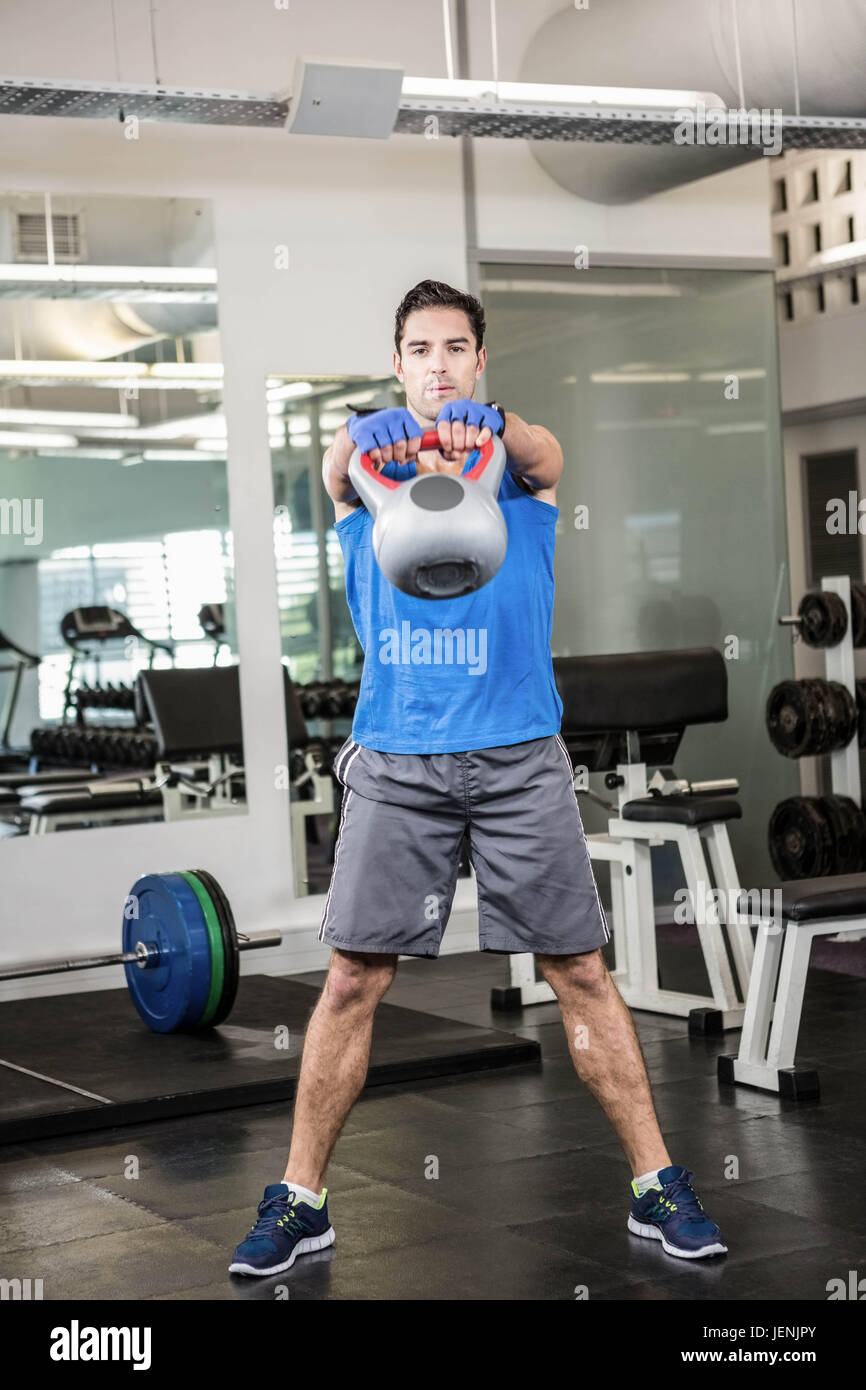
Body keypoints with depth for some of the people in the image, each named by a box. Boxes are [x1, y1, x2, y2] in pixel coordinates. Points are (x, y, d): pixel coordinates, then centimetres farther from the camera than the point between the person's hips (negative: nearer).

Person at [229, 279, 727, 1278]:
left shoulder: (528, 459, 4)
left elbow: (534, 451, -22)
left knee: (579, 972, 3)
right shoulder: (364, 462, 5)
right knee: (353, 978, -1)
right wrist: (375, 451, -47)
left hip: (518, 755, 0)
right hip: (396, 758, 0)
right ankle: (298, 1202, 12)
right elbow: (341, 464, -21)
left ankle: (658, 1188, 14)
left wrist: (482, 437, -47)